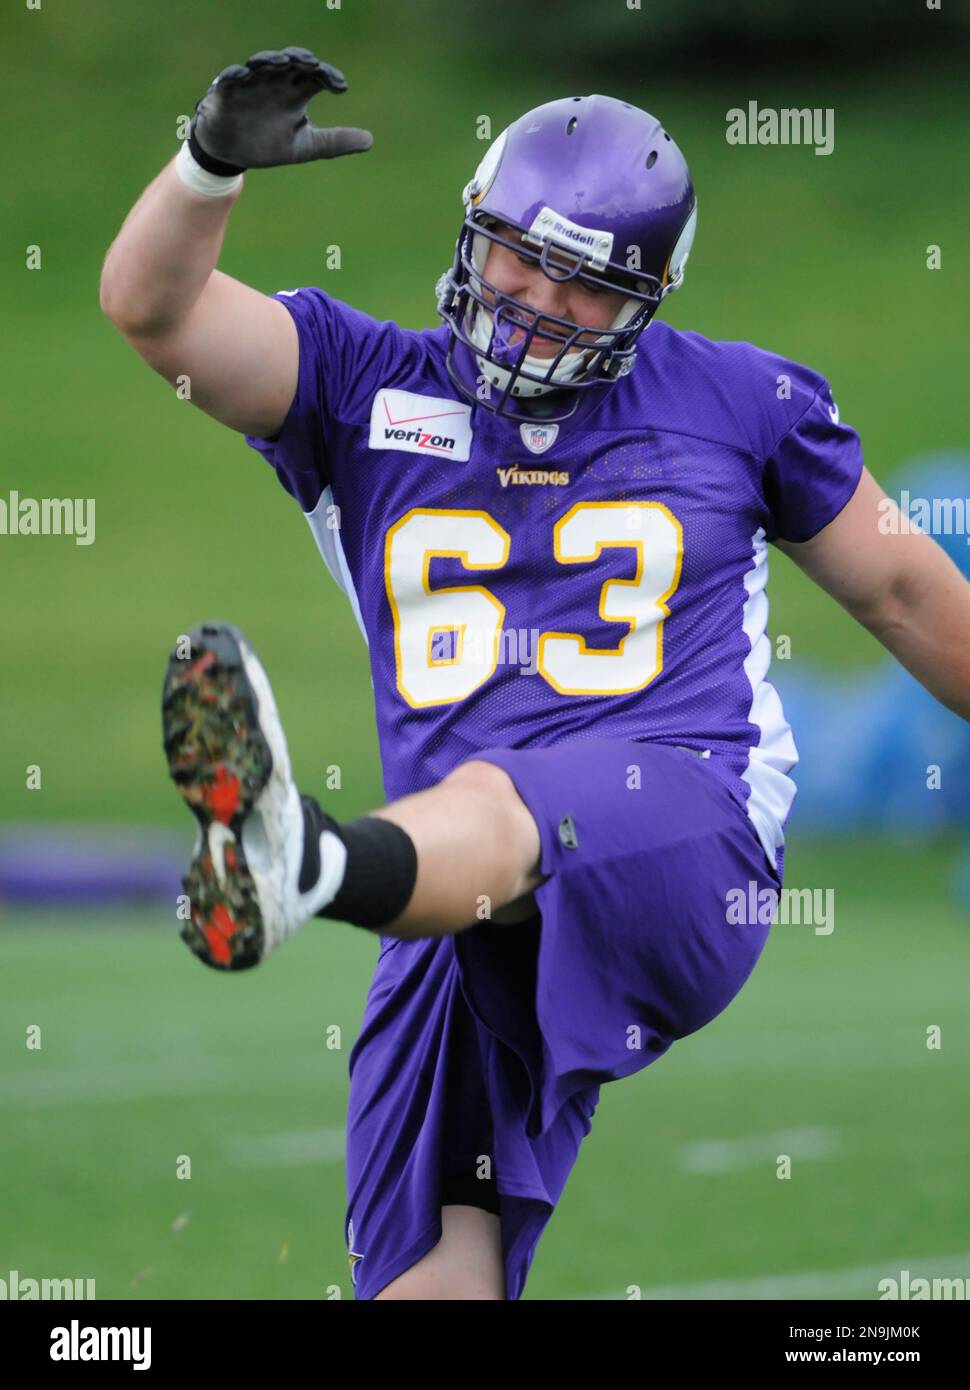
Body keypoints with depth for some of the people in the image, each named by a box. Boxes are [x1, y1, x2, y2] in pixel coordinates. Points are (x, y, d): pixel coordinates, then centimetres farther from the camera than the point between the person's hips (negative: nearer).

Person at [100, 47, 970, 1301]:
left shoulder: (734, 404, 14)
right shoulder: (367, 388, 14)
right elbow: (152, 307, 1)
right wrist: (213, 160, -18)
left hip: (688, 847, -4)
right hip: (467, 913, 4)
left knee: (492, 803, -39)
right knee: (424, 1274, -6)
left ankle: (303, 865, -72)